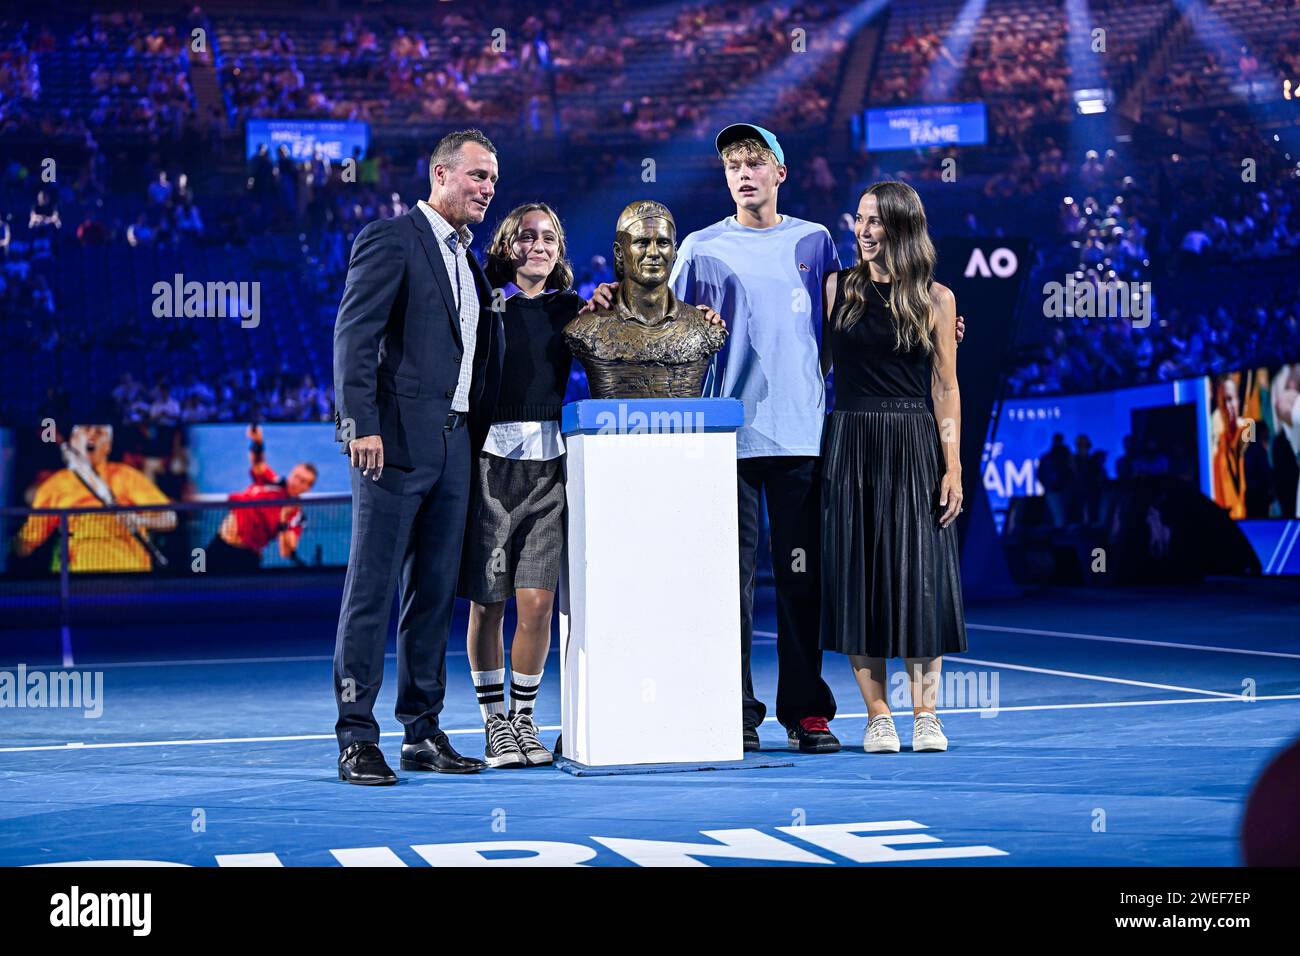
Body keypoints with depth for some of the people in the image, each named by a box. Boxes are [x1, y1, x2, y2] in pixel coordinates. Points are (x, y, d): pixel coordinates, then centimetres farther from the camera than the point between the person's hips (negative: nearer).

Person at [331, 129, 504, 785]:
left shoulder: (468, 261, 20)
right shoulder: (390, 240, -4)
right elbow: (354, 335, -12)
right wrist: (360, 424, -20)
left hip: (454, 446, 8)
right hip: (396, 440, -8)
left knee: (435, 593, 10)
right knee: (371, 591, -5)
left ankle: (423, 733, 16)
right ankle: (357, 739, -2)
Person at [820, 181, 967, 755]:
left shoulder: (935, 298, 3)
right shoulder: (837, 287, 7)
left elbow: (945, 386, 2)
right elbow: (815, 366, 9)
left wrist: (952, 466, -4)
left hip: (912, 448, -1)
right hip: (849, 448, 2)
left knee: (918, 576, -3)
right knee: (857, 575, -1)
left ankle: (925, 714, 5)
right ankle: (877, 715, 6)